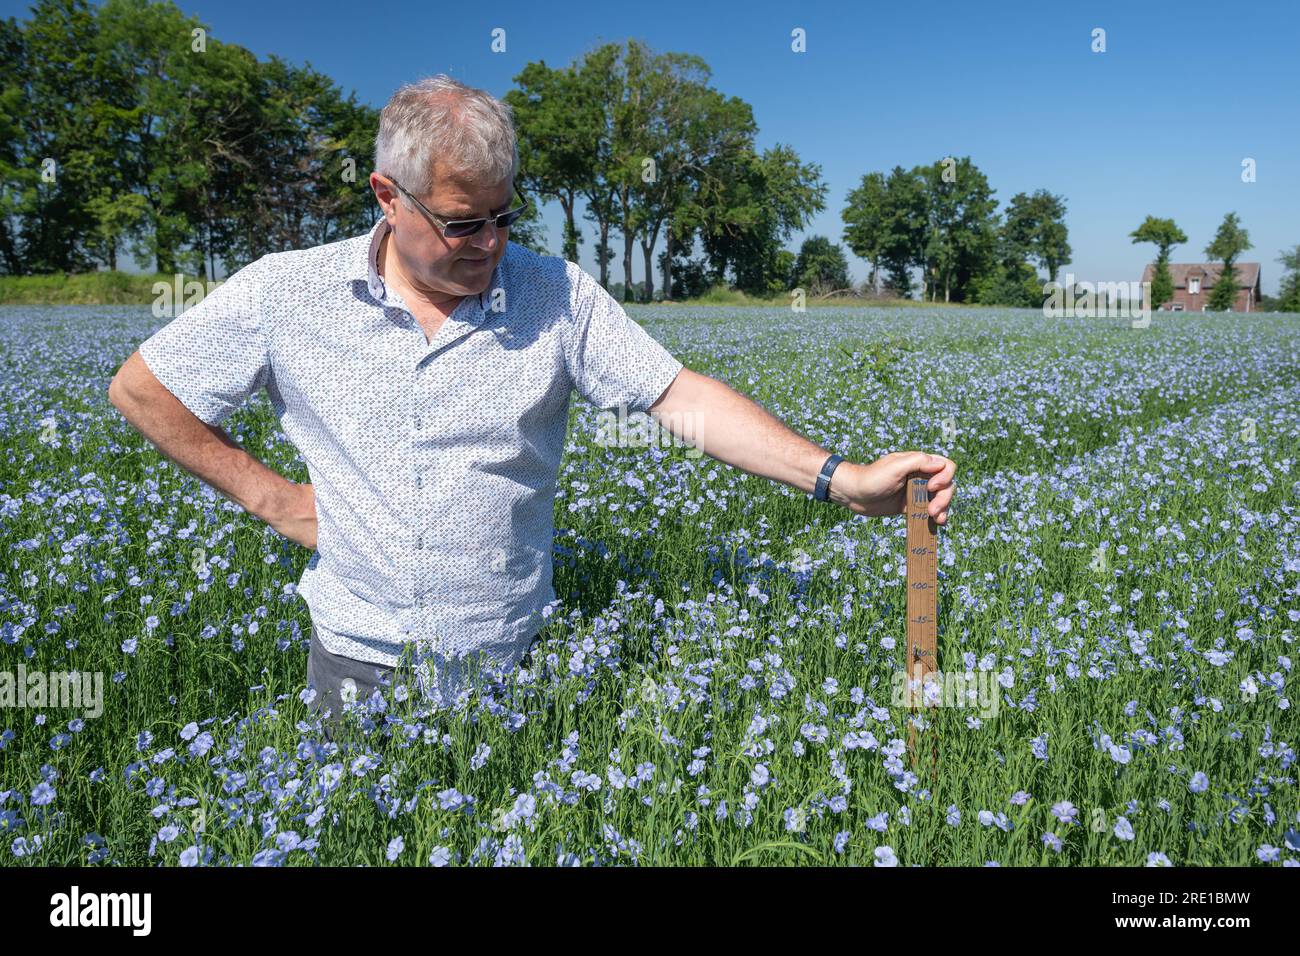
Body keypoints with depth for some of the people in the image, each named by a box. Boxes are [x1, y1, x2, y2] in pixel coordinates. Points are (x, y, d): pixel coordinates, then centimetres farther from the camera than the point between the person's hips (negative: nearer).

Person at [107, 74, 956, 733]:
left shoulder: (558, 295, -7)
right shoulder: (286, 293, -7)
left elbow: (681, 396, -13)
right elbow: (141, 388, 3)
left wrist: (840, 479, -23)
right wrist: (272, 497, -4)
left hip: (509, 669, 0)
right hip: (357, 666, 1)